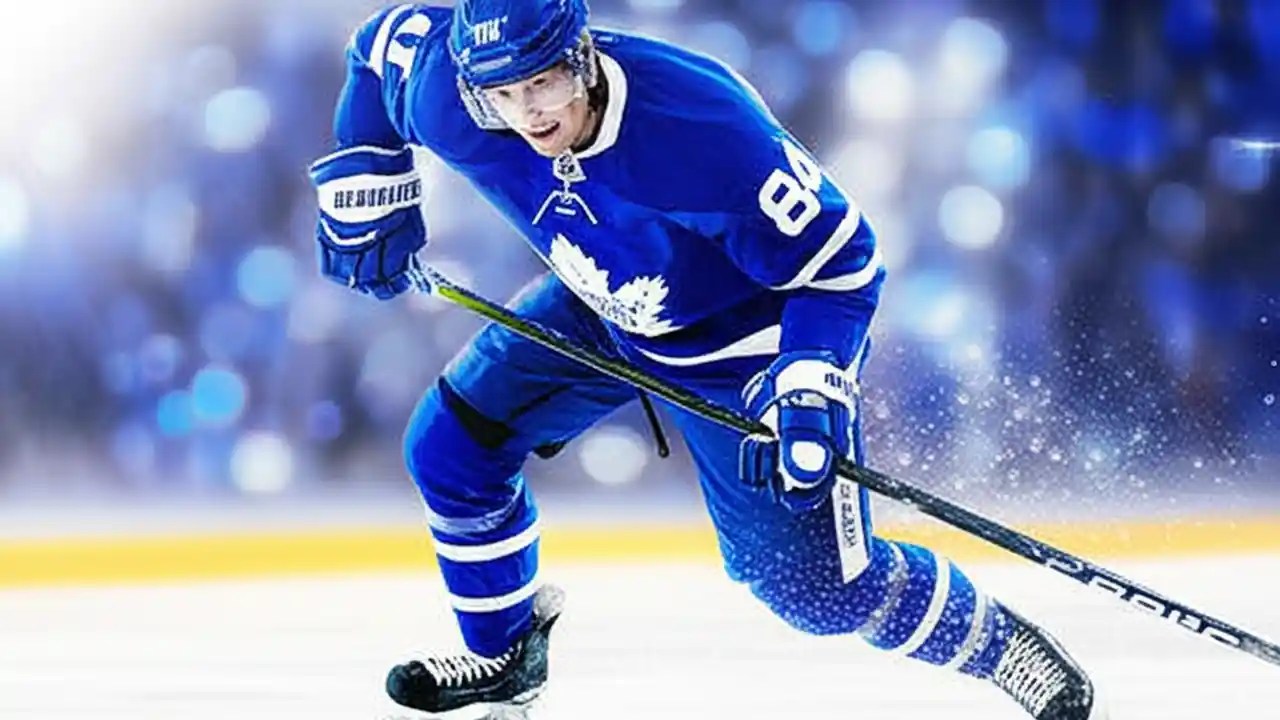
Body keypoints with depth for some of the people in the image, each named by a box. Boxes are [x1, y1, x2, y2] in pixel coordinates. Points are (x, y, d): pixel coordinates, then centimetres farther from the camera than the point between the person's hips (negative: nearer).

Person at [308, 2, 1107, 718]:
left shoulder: (702, 132, -40)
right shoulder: (449, 106, -25)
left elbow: (838, 259, -31)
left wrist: (808, 393, -41)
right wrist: (365, 189, 0)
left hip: (745, 335, -6)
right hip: (598, 311, 6)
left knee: (813, 583, -9)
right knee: (453, 446, 1)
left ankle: (1019, 656, 12)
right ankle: (506, 653, 24)